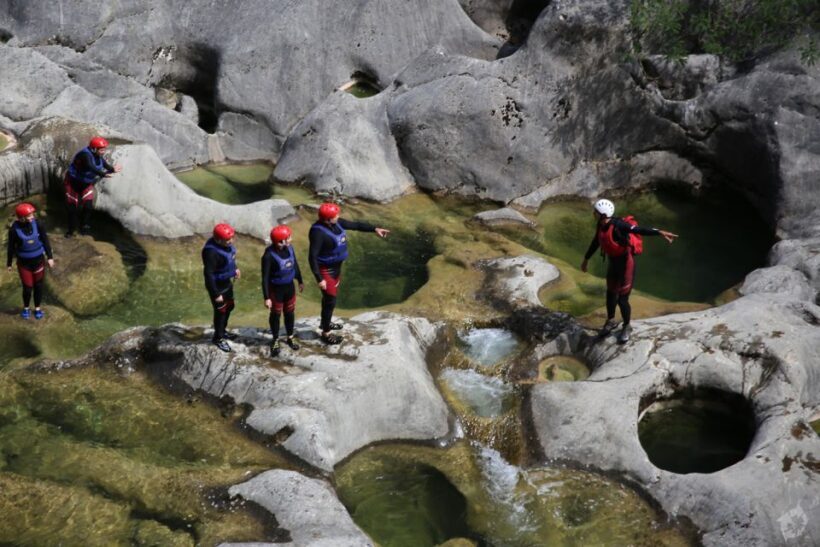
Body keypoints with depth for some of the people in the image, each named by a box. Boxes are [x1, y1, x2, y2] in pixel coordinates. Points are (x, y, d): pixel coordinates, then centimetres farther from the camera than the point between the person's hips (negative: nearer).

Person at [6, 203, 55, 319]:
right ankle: (26, 308, 30)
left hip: (38, 260, 2)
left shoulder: (38, 225, -13)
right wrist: (9, 263, 3)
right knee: (27, 288, 2)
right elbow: (11, 246, -6)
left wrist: (49, 257, -1)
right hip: (24, 263, -2)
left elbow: (45, 241, -2)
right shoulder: (14, 229, -18)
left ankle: (37, 308, 34)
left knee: (38, 286, 13)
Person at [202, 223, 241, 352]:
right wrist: (216, 294, -25)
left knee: (229, 306, 25)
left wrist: (235, 268, 7)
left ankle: (222, 330, 48)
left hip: (227, 282, 9)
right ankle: (218, 338, 32)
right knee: (220, 311, 10)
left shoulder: (225, 244, -9)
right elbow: (208, 274, -30)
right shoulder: (211, 252, -34)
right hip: (217, 286, -9)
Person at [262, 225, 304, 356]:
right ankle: (275, 340, 34)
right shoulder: (269, 255, -28)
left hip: (289, 286, 5)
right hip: (276, 289, -5)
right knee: (275, 315, 14)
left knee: (290, 312, 20)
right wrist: (267, 297, -21)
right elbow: (265, 278, -22)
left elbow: (295, 265, 9)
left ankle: (290, 337, 40)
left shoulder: (289, 248, -10)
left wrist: (300, 281, 20)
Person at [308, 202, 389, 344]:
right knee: (330, 300, 1)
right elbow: (312, 257, -30)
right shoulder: (318, 232, -31)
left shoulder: (336, 222, -7)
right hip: (326, 270, -9)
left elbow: (355, 225, 5)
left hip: (336, 266, 9)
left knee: (331, 296, 25)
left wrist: (374, 229, -1)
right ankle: (326, 333, 17)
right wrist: (319, 279, -31)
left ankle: (325, 322, 47)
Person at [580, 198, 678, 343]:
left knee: (622, 299, -1)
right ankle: (611, 321, 46)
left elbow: (640, 230, -41)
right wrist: (586, 259, 25)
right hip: (613, 263, 8)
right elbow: (595, 243, 13)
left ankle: (627, 327, 24)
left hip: (626, 264, -8)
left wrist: (660, 232, -55)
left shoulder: (618, 225, -30)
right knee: (610, 294, 22)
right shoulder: (601, 226, -5)